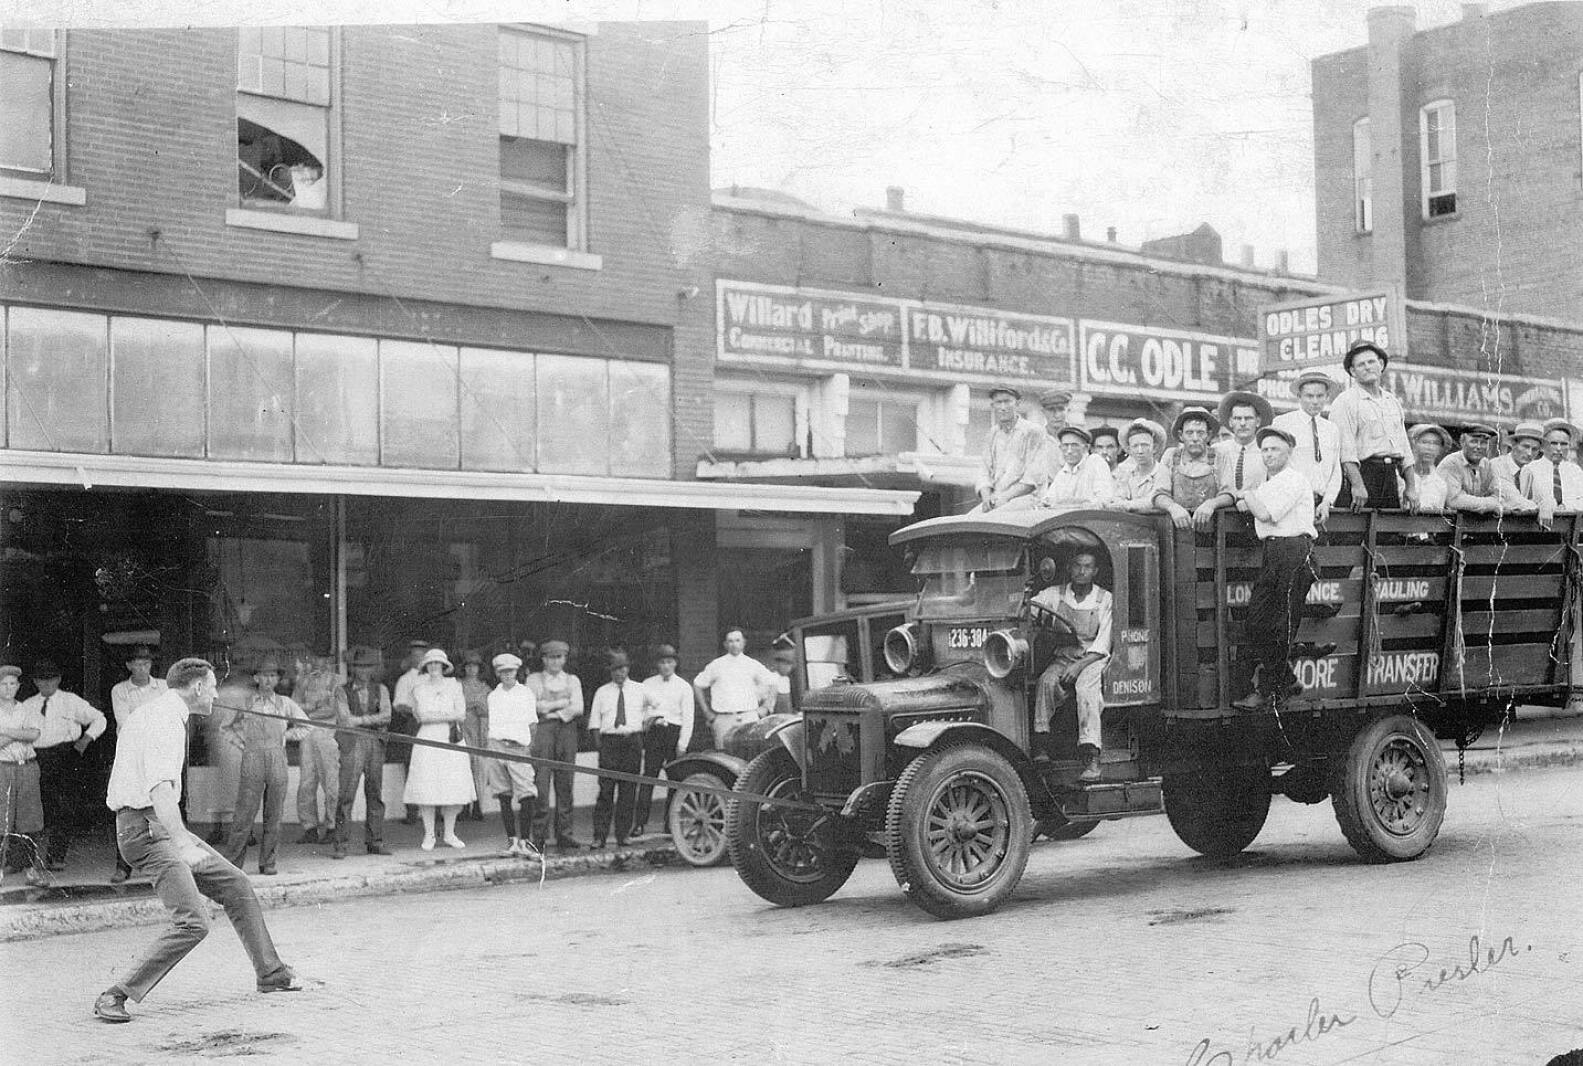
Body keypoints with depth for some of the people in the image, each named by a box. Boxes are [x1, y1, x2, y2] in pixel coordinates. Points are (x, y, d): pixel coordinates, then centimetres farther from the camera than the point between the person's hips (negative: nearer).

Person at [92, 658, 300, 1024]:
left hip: (164, 827, 11)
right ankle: (114, 997, -15)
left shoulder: (165, 714, 18)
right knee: (193, 922, -19)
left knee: (236, 885, 15)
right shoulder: (164, 719, -16)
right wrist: (182, 843, -42)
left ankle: (271, 974, 27)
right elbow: (159, 788, -31)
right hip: (146, 826, -11)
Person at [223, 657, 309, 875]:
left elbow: (306, 725, 19)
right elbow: (233, 728, 23)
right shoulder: (247, 704, 12)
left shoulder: (285, 703, 12)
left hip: (277, 761, 1)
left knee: (273, 816, 1)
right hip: (252, 759, -1)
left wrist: (285, 735, 10)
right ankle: (231, 862, -4)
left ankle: (267, 862, 9)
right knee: (244, 813, -8)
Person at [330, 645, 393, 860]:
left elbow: (386, 716, -2)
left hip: (375, 745, 3)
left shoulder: (381, 690, 13)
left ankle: (375, 841, 12)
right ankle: (339, 843, -6)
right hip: (352, 744, -3)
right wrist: (374, 720, -6)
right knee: (346, 795, -8)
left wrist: (360, 719, -13)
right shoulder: (343, 692, 6)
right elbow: (344, 719, -7)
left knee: (375, 794, 6)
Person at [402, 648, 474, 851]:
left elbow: (461, 714, -1)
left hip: (452, 740, 1)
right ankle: (429, 835, 3)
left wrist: (433, 716, -5)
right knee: (426, 788, -6)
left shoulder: (454, 686, 10)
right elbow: (422, 715, -4)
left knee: (455, 788, -3)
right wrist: (448, 715, -6)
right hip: (427, 740, -1)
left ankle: (449, 833, 10)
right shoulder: (419, 689, 9)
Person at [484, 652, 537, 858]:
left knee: (527, 797, -13)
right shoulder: (493, 695, 16)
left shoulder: (525, 692, 9)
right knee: (504, 798, 3)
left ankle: (524, 842, -11)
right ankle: (512, 841, 8)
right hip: (496, 746, 3)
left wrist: (531, 745, 0)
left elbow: (533, 723, 8)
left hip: (519, 748, -2)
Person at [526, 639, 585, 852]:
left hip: (567, 730, 2)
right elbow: (532, 706, 0)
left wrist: (551, 710, -4)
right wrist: (562, 703, -1)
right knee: (540, 784, -10)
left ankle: (564, 835, 1)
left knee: (565, 785, -1)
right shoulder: (534, 679, 14)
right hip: (542, 731, -2)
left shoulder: (572, 680, 19)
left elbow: (578, 708, 5)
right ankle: (539, 836, -8)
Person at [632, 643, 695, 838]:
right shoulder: (648, 684, 14)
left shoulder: (683, 687, 9)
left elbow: (688, 718, 3)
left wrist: (682, 743, -6)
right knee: (648, 777, -9)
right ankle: (639, 823, -13)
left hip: (675, 732, 0)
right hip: (653, 733, 0)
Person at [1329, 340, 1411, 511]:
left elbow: (1405, 449, 21)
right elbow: (1345, 449, -14)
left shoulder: (1393, 401, 20)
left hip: (1391, 476, 6)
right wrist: (1357, 484, -24)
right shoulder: (1344, 402, -3)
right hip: (1362, 472, -6)